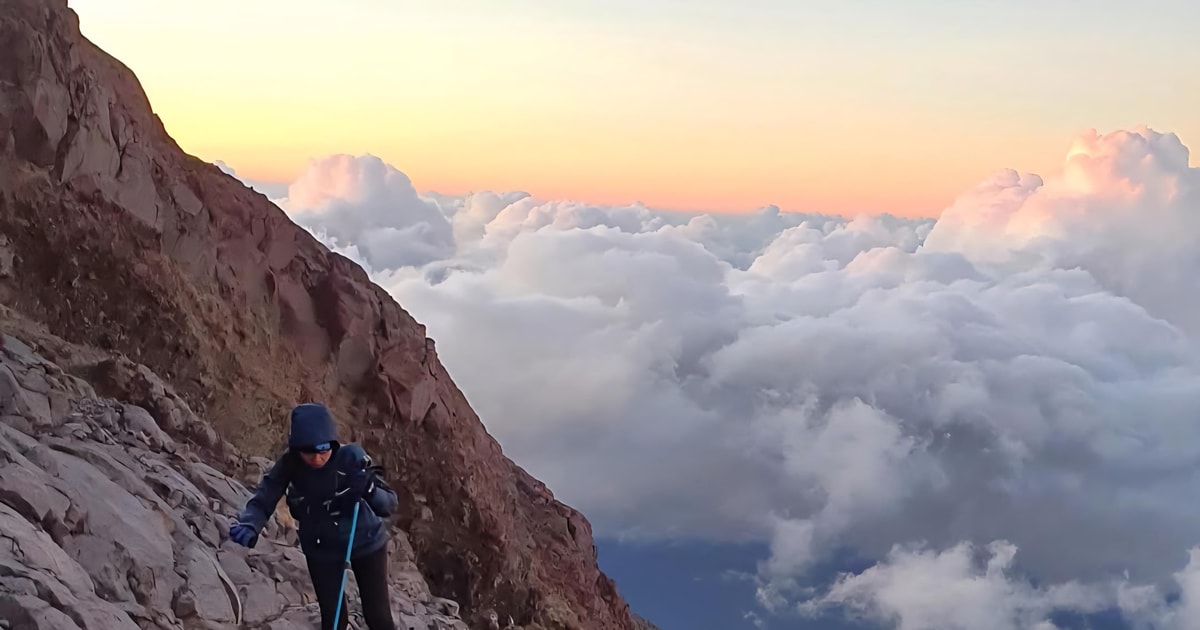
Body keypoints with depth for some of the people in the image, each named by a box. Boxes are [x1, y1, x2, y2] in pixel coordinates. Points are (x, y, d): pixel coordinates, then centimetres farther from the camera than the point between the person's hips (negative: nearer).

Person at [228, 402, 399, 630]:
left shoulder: (351, 457, -27)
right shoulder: (289, 465, -21)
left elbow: (390, 505, -25)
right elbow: (262, 501, -23)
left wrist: (369, 490, -46)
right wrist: (248, 526, -44)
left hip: (365, 542, -1)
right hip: (321, 548, 1)